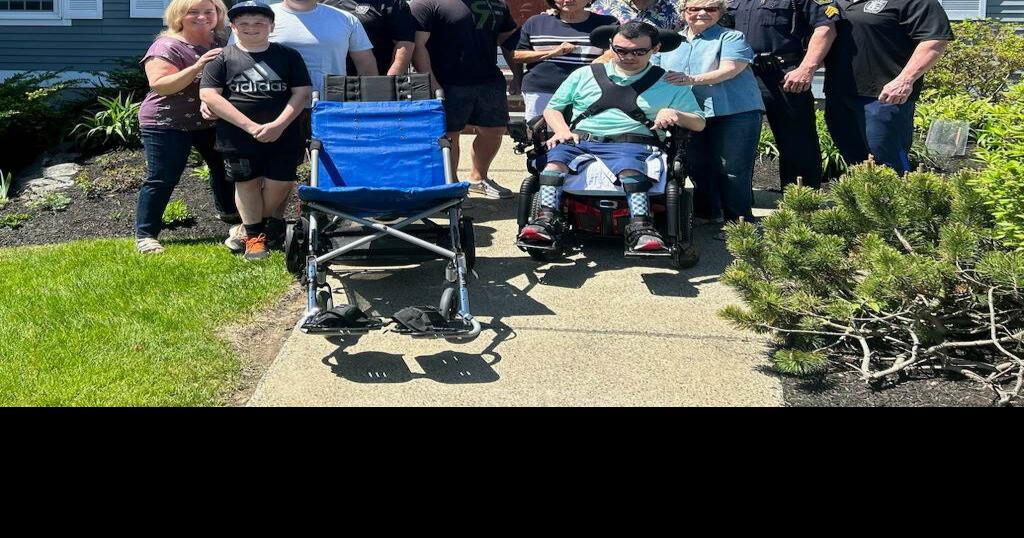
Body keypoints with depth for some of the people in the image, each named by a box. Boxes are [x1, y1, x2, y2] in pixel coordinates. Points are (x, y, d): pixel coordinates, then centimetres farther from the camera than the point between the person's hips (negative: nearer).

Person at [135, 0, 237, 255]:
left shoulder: (223, 42, 4)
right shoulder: (168, 46, -16)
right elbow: (158, 85, -26)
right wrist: (197, 67, -34)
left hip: (212, 121, 7)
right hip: (168, 124, -7)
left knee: (224, 167, 20)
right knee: (162, 179, -4)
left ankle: (227, 211, 45)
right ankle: (145, 234, 5)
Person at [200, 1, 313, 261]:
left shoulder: (289, 56, 4)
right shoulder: (222, 58, 0)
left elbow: (302, 92, 0)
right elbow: (209, 95, -8)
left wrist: (279, 125, -14)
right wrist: (250, 126, -15)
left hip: (284, 135, 1)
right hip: (238, 137, -1)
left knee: (280, 183, 0)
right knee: (247, 183, 7)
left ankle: (259, 223, 26)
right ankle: (254, 235, 22)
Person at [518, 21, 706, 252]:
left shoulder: (670, 84, 17)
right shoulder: (585, 75, 19)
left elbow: (699, 124, 14)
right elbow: (552, 109, 21)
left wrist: (676, 115, -8)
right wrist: (563, 131, -1)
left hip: (630, 143, -2)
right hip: (579, 139, 2)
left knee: (630, 167, -38)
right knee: (556, 156, -32)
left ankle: (641, 229, -49)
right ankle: (546, 220, -42)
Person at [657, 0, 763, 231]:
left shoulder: (731, 38, 2)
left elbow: (730, 69, -14)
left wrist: (693, 79, -25)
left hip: (733, 114, -5)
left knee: (733, 173, -6)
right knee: (699, 170, 10)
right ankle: (706, 220, 21)